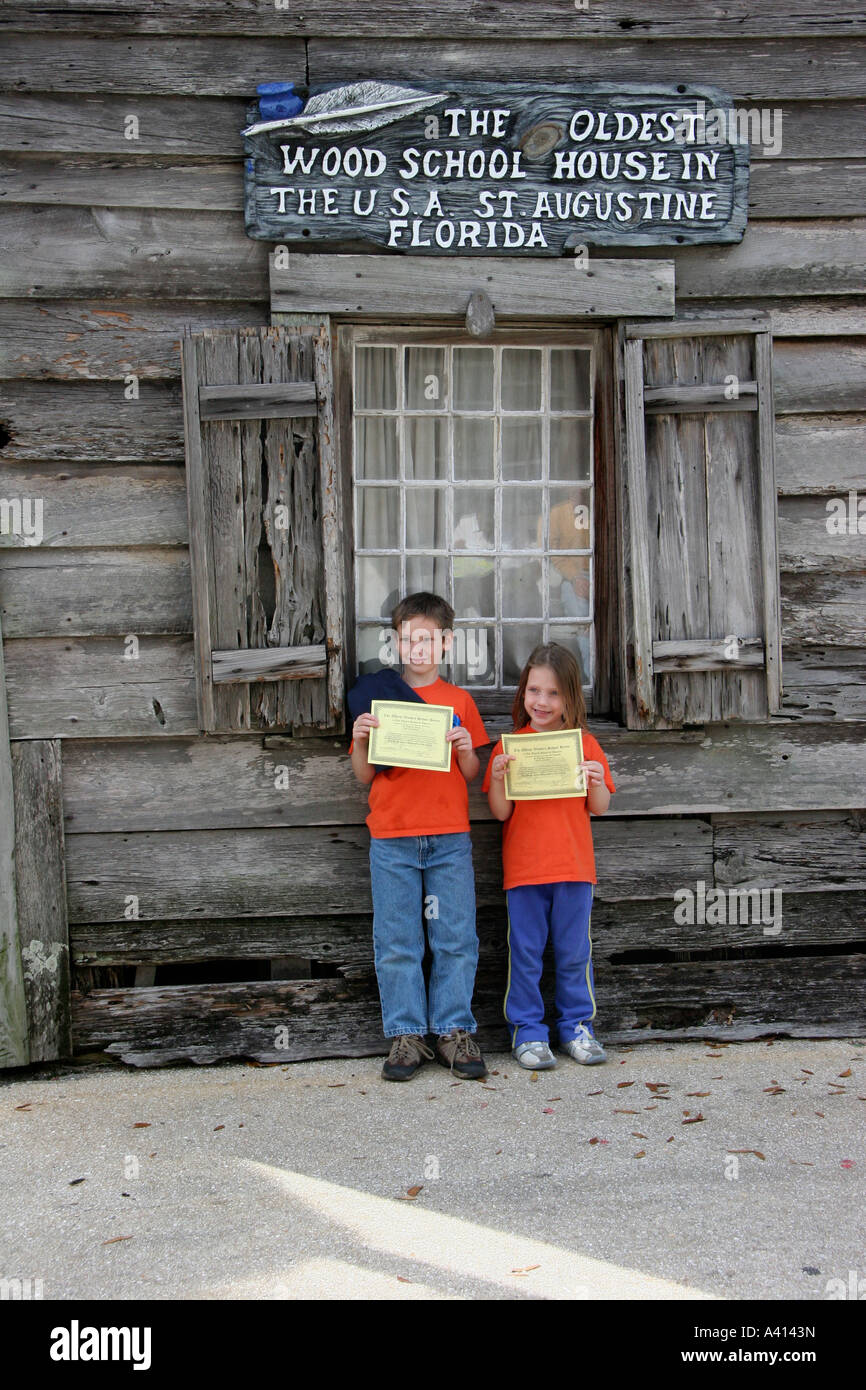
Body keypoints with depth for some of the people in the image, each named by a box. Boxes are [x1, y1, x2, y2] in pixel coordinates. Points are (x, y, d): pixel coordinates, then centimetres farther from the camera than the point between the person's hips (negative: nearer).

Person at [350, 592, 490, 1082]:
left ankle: (454, 1030, 14)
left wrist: (466, 748, -12)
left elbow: (472, 775, 8)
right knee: (397, 942, 3)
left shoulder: (459, 701, 8)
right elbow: (365, 775, 8)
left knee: (456, 938, 3)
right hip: (391, 838, 0)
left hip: (449, 837, 0)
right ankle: (406, 1036, 13)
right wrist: (360, 740, -10)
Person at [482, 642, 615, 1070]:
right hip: (523, 868, -1)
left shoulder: (585, 744, 3)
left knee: (574, 952, 11)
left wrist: (596, 782, -14)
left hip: (574, 865, 1)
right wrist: (498, 776, -21)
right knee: (525, 953, 6)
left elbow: (599, 809, 6)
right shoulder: (509, 745, -1)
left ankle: (577, 1027, 25)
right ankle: (527, 1032, 17)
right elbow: (500, 812, -4)